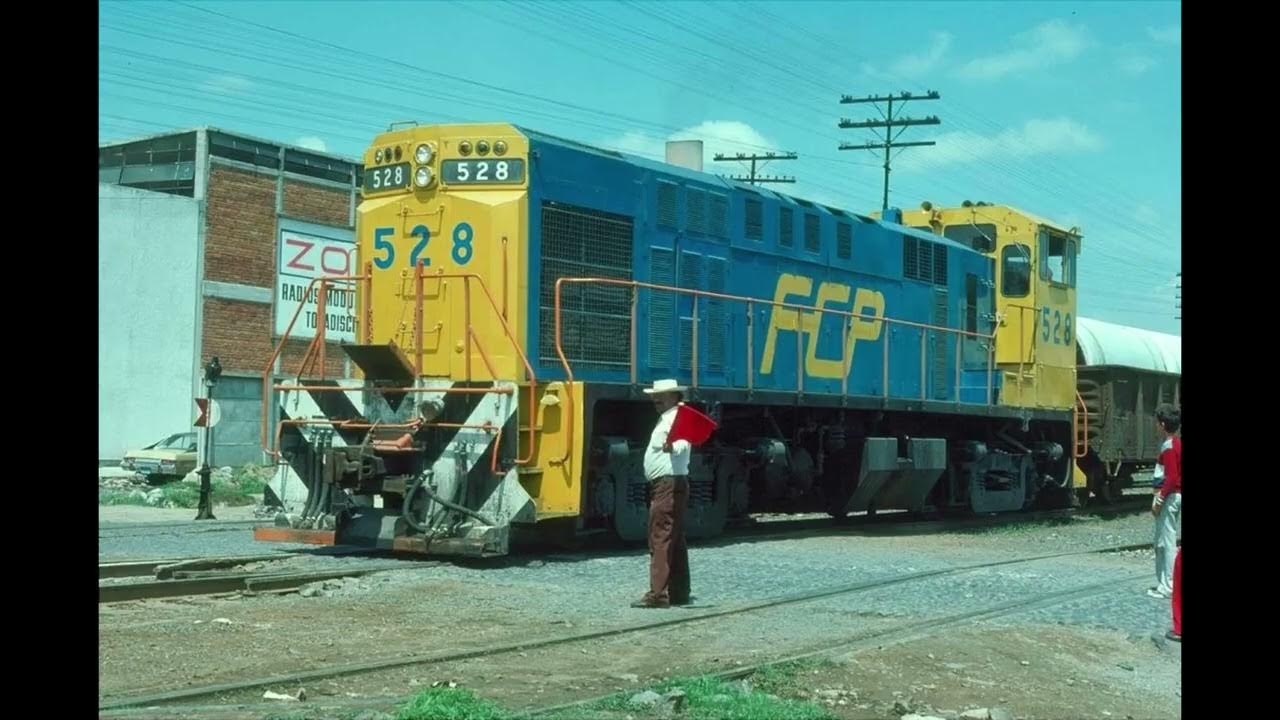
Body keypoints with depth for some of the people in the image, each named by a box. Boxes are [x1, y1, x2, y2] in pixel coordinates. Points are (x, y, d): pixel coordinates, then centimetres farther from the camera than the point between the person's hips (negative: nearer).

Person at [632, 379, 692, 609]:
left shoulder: (676, 418, -14)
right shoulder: (665, 418, 20)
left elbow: (683, 442, -35)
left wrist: (673, 447, -54)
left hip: (669, 484, -11)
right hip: (667, 485, 11)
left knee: (660, 539, -14)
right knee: (675, 540, 12)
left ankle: (658, 594, -17)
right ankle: (679, 593, 17)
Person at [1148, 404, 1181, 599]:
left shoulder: (1169, 447, -17)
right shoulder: (1176, 443, 13)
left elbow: (1171, 478, -22)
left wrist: (1160, 498, -18)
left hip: (1170, 497, -10)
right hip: (1174, 495, 10)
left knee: (1167, 542, -7)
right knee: (1161, 542, 15)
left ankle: (1168, 587, -6)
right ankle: (1163, 583, 20)